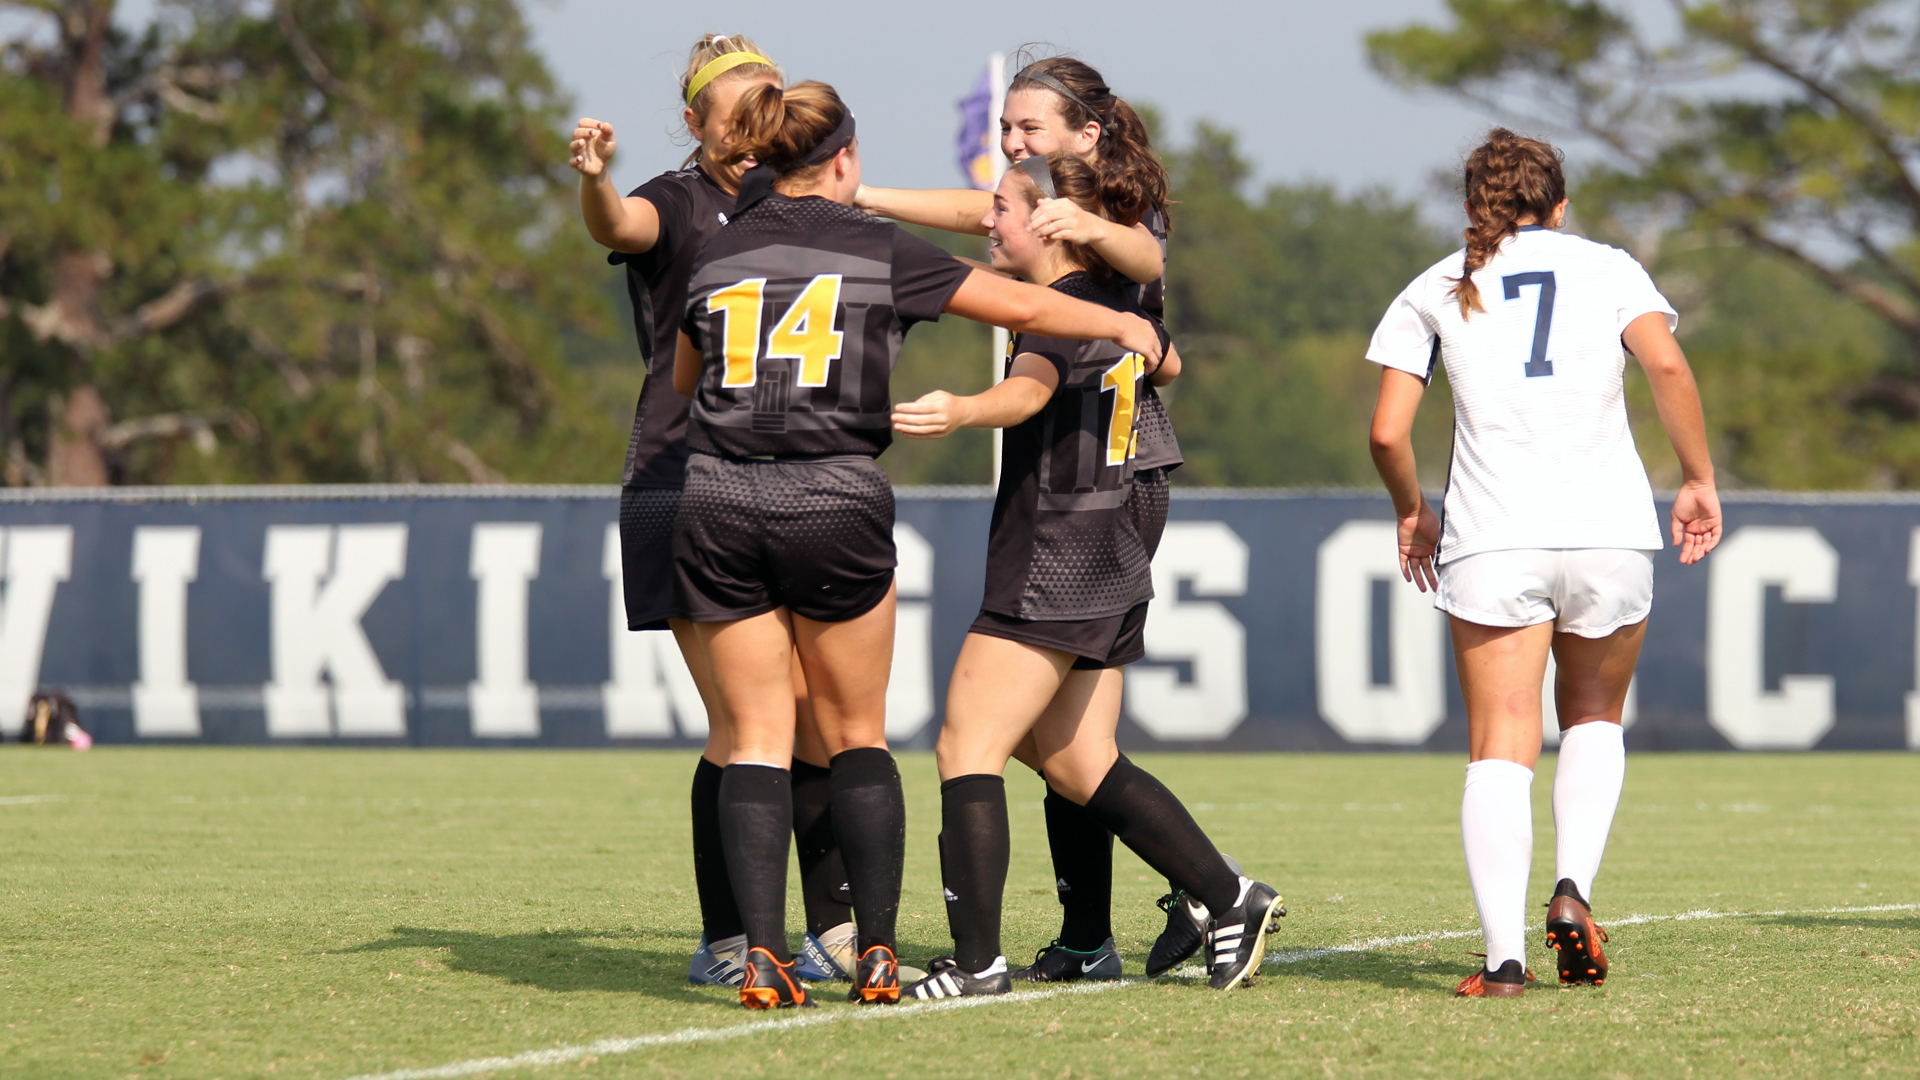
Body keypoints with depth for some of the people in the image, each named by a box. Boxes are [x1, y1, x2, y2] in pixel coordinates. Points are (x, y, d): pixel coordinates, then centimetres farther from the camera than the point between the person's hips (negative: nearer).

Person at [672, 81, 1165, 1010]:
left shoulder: (716, 259, 11)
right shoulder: (878, 251, 1)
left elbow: (685, 381, 28)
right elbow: (1018, 306, 7)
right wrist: (1127, 326, 22)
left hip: (719, 504, 2)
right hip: (835, 504, -2)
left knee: (758, 740, 5)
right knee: (857, 735, 10)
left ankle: (763, 957, -7)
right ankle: (877, 954, 5)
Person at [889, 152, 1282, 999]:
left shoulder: (1062, 307, -15)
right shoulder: (1115, 305, 13)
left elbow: (1029, 390, -36)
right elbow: (1163, 365, 35)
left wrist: (960, 412, -56)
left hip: (1050, 572, -10)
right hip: (1110, 574, 10)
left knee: (966, 748, -9)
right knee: (1078, 765, 15)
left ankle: (977, 960, -13)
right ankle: (1232, 898, 13)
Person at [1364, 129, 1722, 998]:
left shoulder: (1435, 290, 13)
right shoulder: (1606, 268, 12)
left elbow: (1387, 434, 6)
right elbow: (1667, 366, -6)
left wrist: (1411, 512, 23)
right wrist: (1699, 481, 3)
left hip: (1491, 537, -1)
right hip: (1610, 528, 1)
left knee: (1501, 746, -2)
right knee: (1594, 718, 21)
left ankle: (1504, 954, -17)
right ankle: (1572, 889, -2)